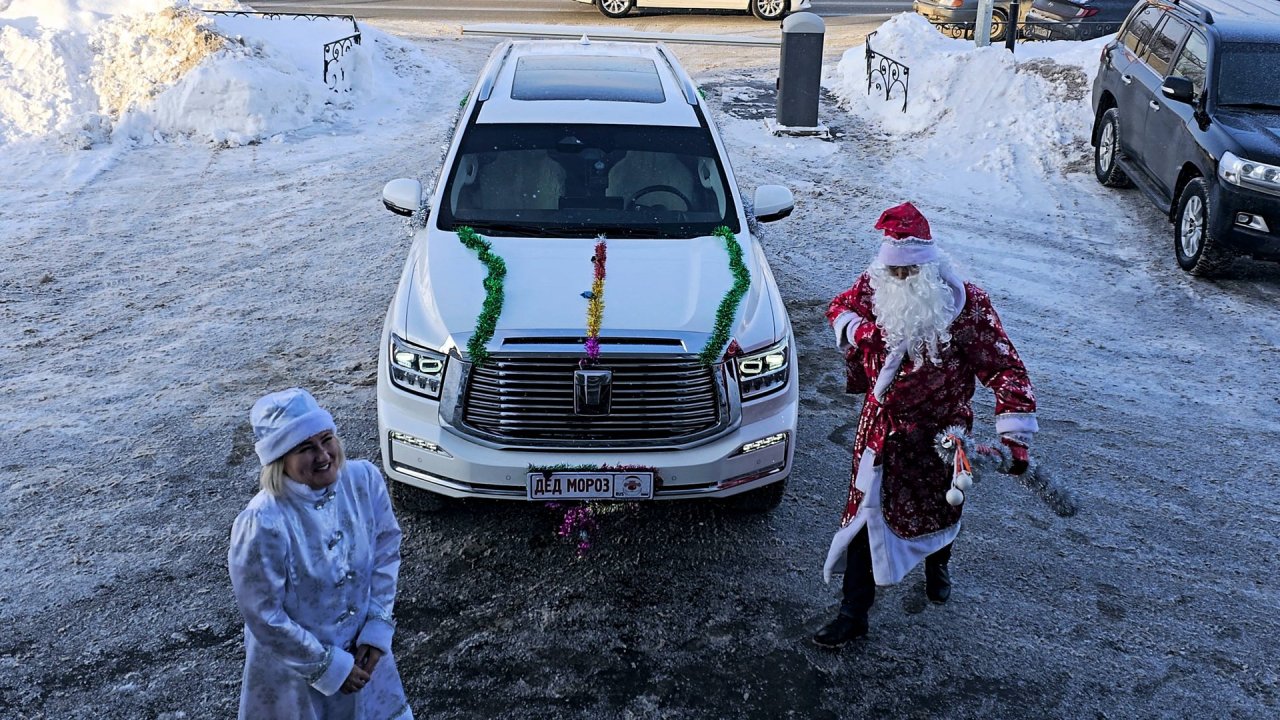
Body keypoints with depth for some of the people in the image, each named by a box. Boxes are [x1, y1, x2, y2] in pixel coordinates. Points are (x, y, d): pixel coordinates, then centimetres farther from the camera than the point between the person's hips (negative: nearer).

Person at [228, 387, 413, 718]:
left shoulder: (365, 479, -17)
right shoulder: (262, 525, -30)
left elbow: (387, 550, -3)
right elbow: (264, 618, -22)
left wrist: (378, 627, -9)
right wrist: (327, 666, -14)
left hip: (362, 648, 5)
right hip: (294, 669, -4)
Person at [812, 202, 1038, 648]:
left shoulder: (966, 305, -20)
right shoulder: (873, 286, -10)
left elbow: (1004, 368, -20)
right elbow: (839, 310, 12)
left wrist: (1015, 436, -28)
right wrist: (858, 330, -13)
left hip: (942, 430, -1)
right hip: (882, 424, 2)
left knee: (940, 505, 21)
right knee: (866, 511, -1)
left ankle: (937, 565, 56)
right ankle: (854, 614, 10)